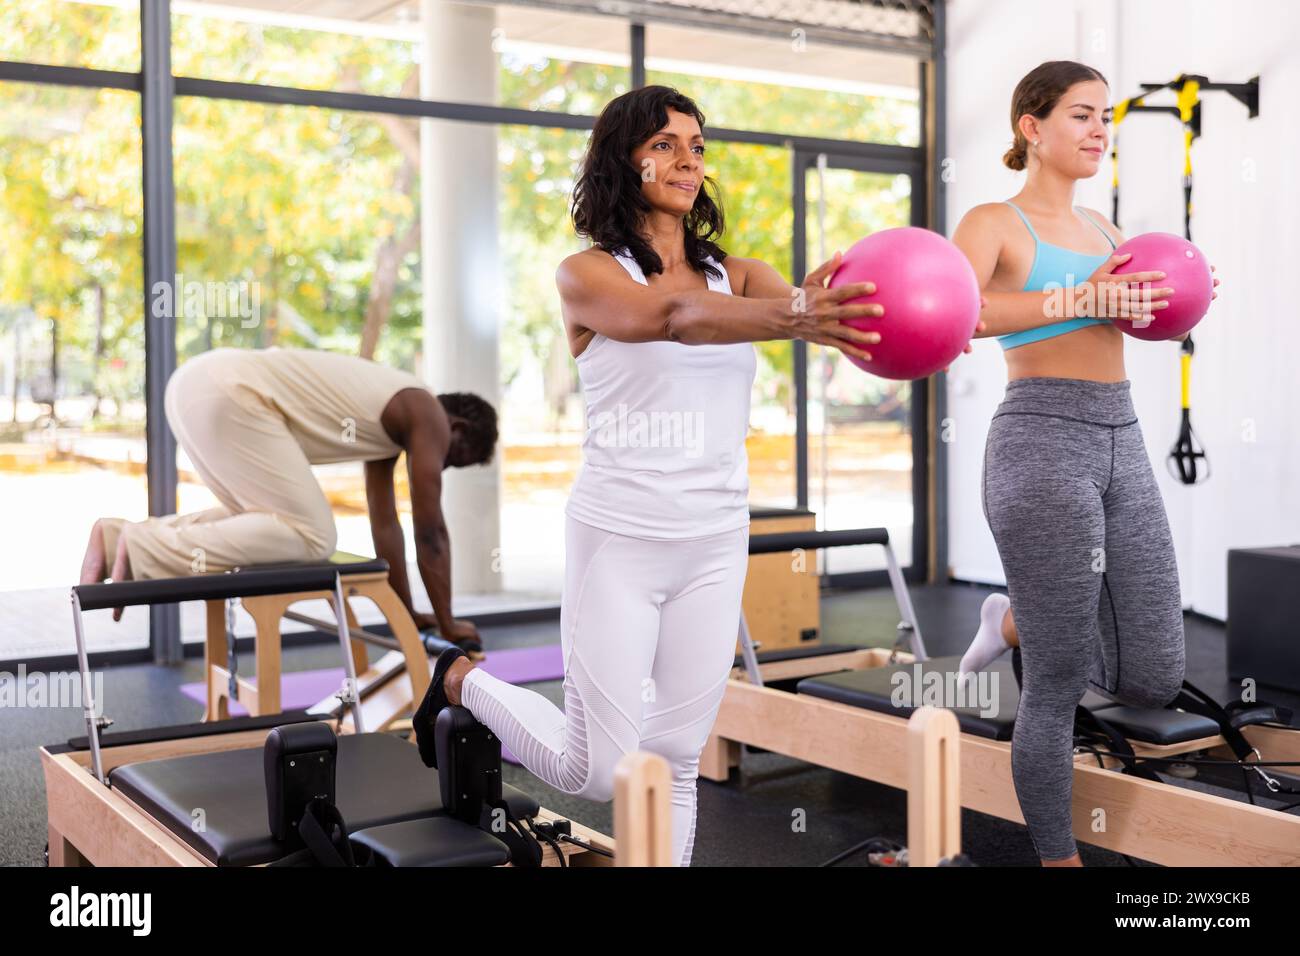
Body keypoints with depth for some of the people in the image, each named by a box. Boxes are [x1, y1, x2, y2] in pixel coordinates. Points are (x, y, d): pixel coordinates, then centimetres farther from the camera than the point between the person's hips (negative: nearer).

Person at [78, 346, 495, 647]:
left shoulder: (392, 417, 28)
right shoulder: (428, 418, 3)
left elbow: (385, 521, 33)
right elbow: (431, 531, 4)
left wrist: (407, 612, 36)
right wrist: (446, 623, 13)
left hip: (197, 385, 10)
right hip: (228, 394, -10)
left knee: (264, 521, 23)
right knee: (311, 536, -9)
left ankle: (119, 538, 13)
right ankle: (147, 550, -13)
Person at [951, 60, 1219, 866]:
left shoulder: (1100, 228, 19)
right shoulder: (990, 225, -2)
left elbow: (1137, 315, 35)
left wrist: (1177, 296, 12)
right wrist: (1082, 299, -26)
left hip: (1123, 447, 7)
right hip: (1043, 446, -7)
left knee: (1155, 680, 5)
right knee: (1058, 689, -1)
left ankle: (1016, 622, 29)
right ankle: (1058, 859, 17)